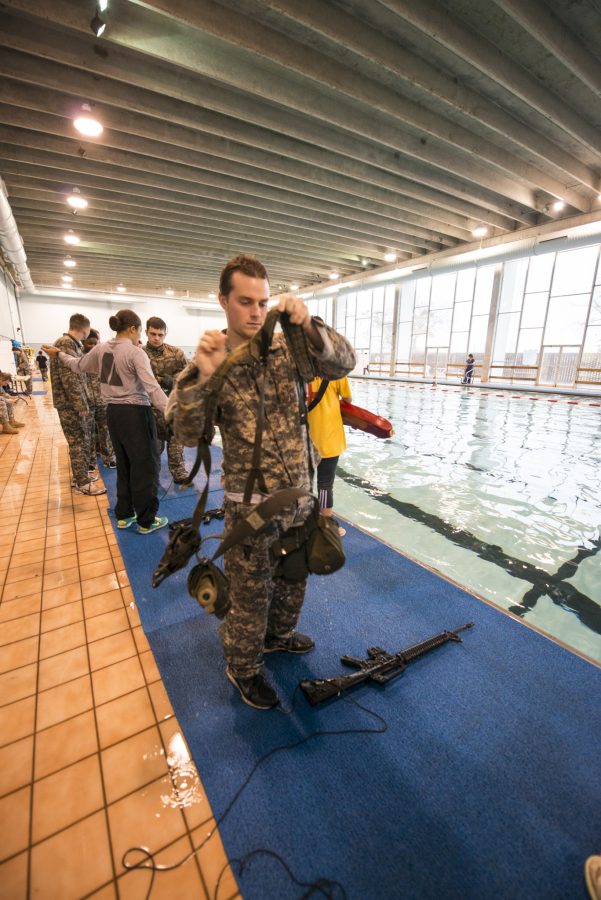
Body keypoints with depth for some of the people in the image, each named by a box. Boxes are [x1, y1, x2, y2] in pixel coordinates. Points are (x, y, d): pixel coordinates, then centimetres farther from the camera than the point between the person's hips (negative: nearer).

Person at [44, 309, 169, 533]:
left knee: (124, 464, 18)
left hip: (114, 412, 8)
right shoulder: (135, 353, -15)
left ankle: (123, 515, 29)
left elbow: (78, 366, 21)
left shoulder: (101, 349, 6)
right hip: (136, 413, -8)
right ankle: (146, 521, 11)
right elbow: (152, 388, -25)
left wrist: (59, 354, 41)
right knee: (145, 466, 2)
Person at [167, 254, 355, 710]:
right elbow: (186, 434, -16)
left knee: (294, 575, 24)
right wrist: (201, 377, -32)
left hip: (299, 493, 5)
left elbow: (343, 363, -12)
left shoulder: (289, 346, -1)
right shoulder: (211, 360, -8)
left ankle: (278, 634, 53)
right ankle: (243, 667, 40)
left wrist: (309, 326, -29)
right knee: (251, 590, 11)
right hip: (250, 503, -4)